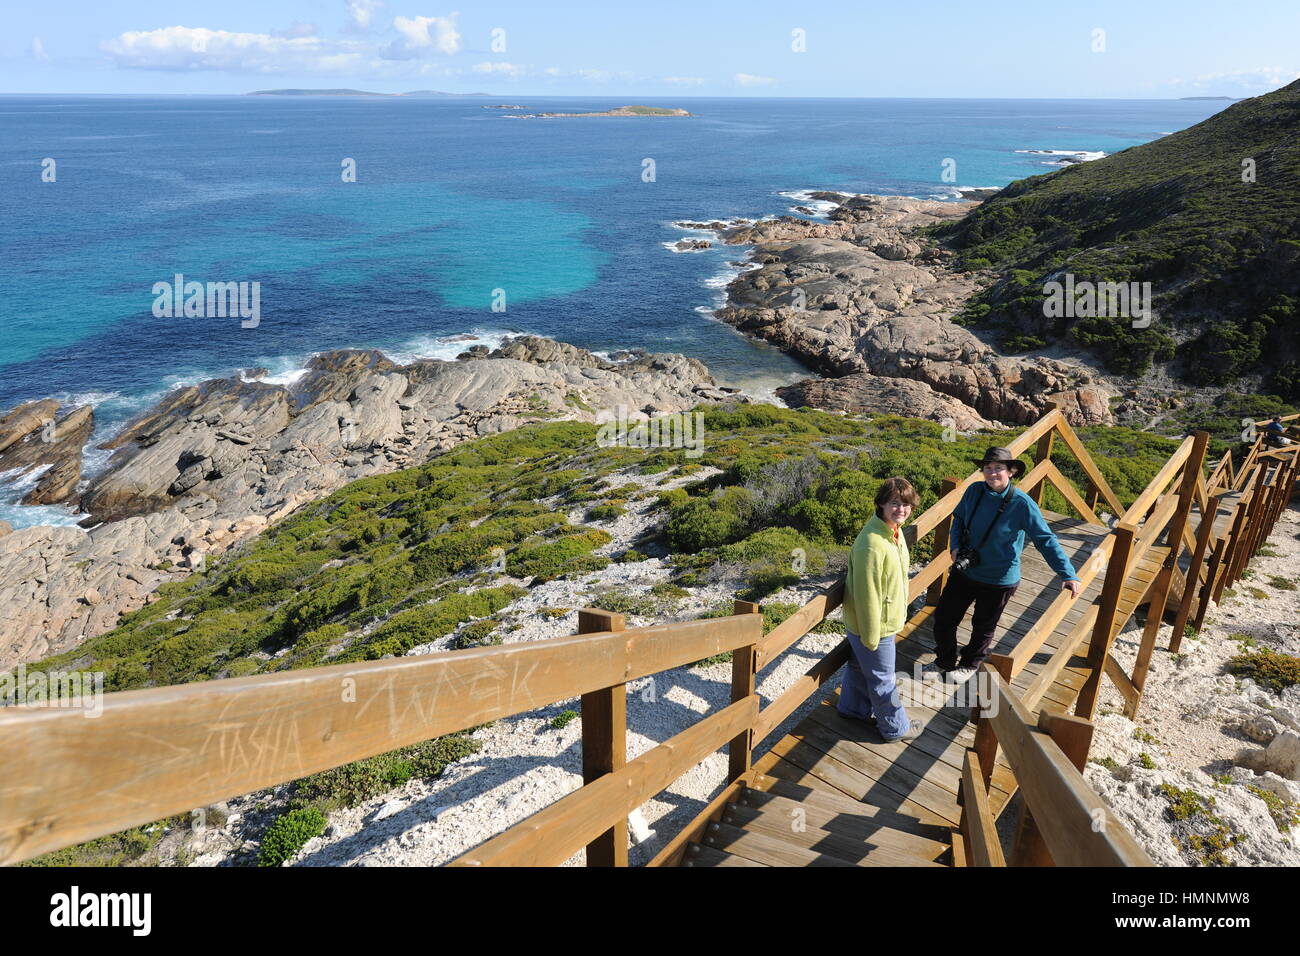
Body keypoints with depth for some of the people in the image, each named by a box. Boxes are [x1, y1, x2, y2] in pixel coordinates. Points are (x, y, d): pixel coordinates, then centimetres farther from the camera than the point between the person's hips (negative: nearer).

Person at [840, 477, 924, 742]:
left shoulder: (894, 530, -4)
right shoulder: (872, 544, -35)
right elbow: (866, 594, -28)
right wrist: (871, 636, -21)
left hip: (886, 618, 9)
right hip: (873, 624, -9)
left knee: (860, 666, 29)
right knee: (882, 679, 14)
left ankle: (854, 706, 51)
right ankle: (896, 727, 34)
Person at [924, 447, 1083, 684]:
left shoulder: (1022, 504, -23)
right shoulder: (975, 491, -11)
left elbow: (1046, 540, -21)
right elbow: (959, 518, 8)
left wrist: (1068, 575, -30)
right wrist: (955, 546, -9)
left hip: (999, 580, -4)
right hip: (965, 571, 4)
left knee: (983, 627, 18)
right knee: (943, 617, 11)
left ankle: (969, 664, 46)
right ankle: (944, 661, 38)